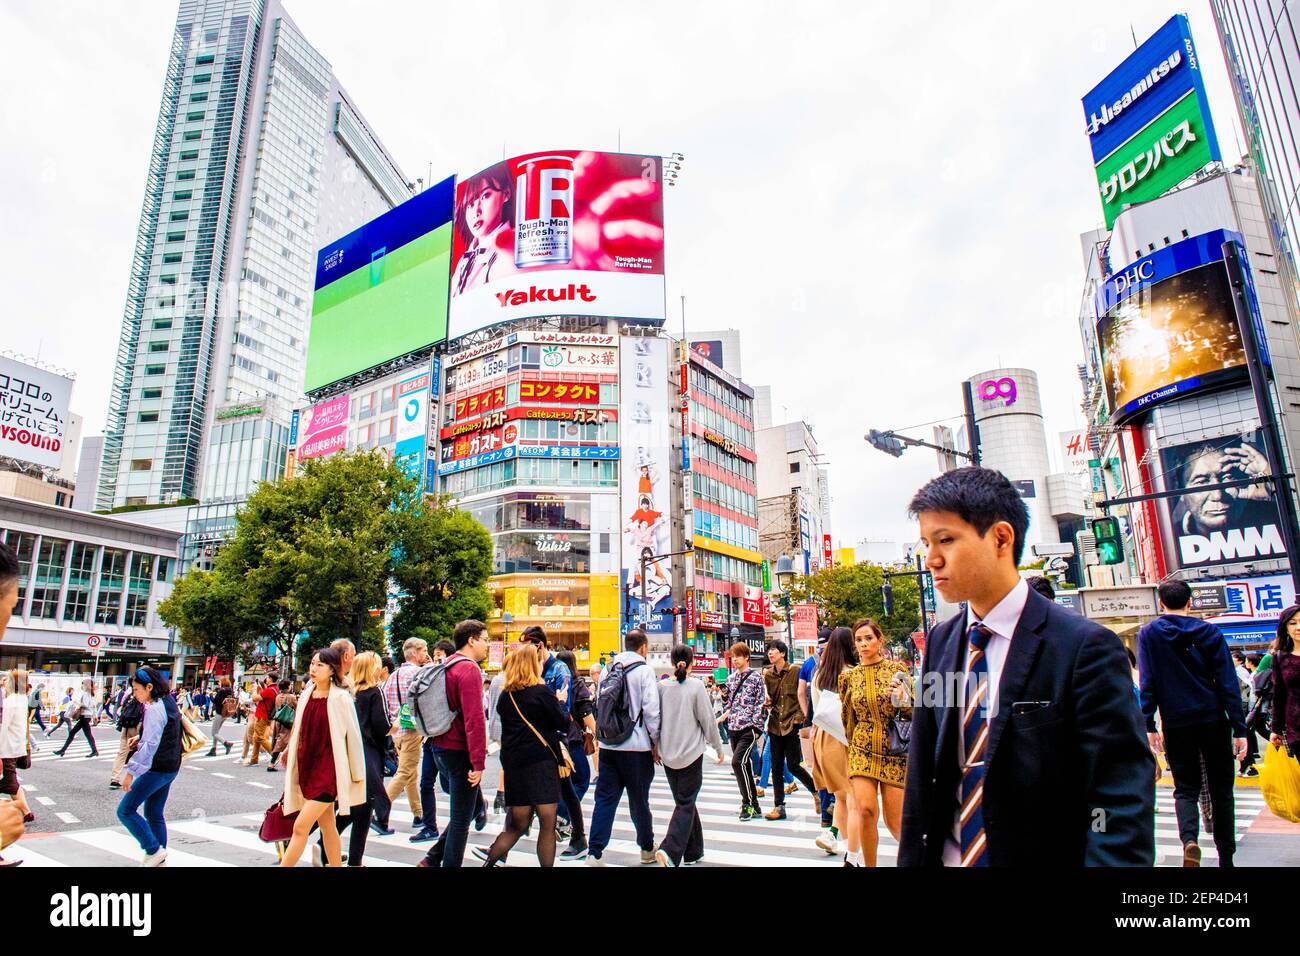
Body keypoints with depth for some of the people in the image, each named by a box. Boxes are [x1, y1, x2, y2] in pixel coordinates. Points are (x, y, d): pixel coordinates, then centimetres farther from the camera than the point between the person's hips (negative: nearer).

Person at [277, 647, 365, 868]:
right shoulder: (306, 695, 6)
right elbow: (299, 732, 14)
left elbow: (353, 736, -6)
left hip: (328, 769, -6)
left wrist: (358, 773, -3)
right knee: (327, 826, 14)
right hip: (306, 767, 6)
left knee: (300, 827, -10)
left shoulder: (341, 698, -11)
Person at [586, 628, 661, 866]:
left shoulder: (609, 669, 10)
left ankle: (594, 853, 2)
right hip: (636, 746, -4)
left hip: (608, 746, 5)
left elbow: (599, 705, 15)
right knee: (639, 800, 9)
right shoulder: (644, 670, -9)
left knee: (605, 799, 6)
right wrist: (656, 742, -2)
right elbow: (651, 710, -12)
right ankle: (647, 849, 25)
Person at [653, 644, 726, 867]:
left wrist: (655, 747, 18)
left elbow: (655, 719, 6)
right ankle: (670, 850, -17)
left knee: (684, 802, 17)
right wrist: (718, 748, 6)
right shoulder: (696, 685, -10)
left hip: (668, 755, 4)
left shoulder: (661, 686, 0)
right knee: (686, 804, 0)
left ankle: (693, 852, 26)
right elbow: (708, 720, -6)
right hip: (691, 754, -4)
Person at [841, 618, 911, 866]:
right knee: (866, 810, -15)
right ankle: (869, 864, 5)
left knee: (894, 820, 0)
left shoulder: (896, 669, -1)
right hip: (863, 751, 1)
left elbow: (914, 711, 2)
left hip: (894, 752, -1)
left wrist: (902, 699, -18)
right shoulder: (849, 676, 4)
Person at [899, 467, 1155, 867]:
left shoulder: (1085, 647, -17)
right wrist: (911, 858, 1)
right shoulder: (940, 642, 0)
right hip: (945, 857, 5)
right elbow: (922, 777, 4)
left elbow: (1122, 804, -20)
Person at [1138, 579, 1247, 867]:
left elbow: (1147, 682, -7)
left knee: (1186, 788, 8)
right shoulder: (1210, 632, 0)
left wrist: (1148, 725, -5)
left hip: (1176, 722, -1)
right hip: (1213, 720, 1)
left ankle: (1189, 840, -16)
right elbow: (1228, 684, -4)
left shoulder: (1148, 634, -3)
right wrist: (1239, 728, -2)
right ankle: (1226, 856, 18)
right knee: (1221, 789, 13)